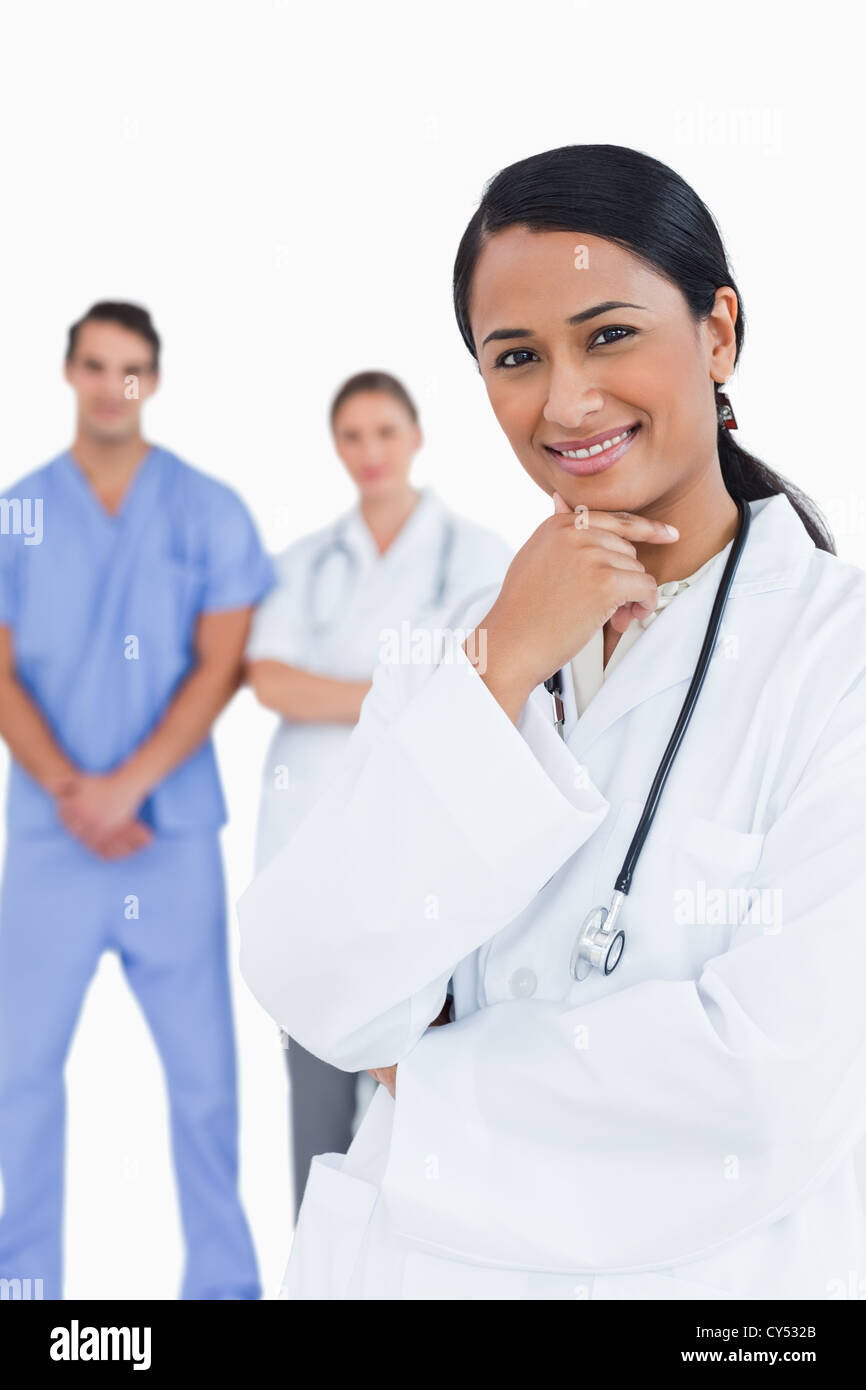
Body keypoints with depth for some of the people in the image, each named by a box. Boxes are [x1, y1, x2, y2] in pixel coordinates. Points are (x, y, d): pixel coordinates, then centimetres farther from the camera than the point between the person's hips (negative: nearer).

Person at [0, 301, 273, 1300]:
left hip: (175, 832, -1)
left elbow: (220, 667, -4)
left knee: (201, 1061, 4)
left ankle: (224, 1279, 17)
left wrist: (126, 786, -12)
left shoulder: (210, 513, 2)